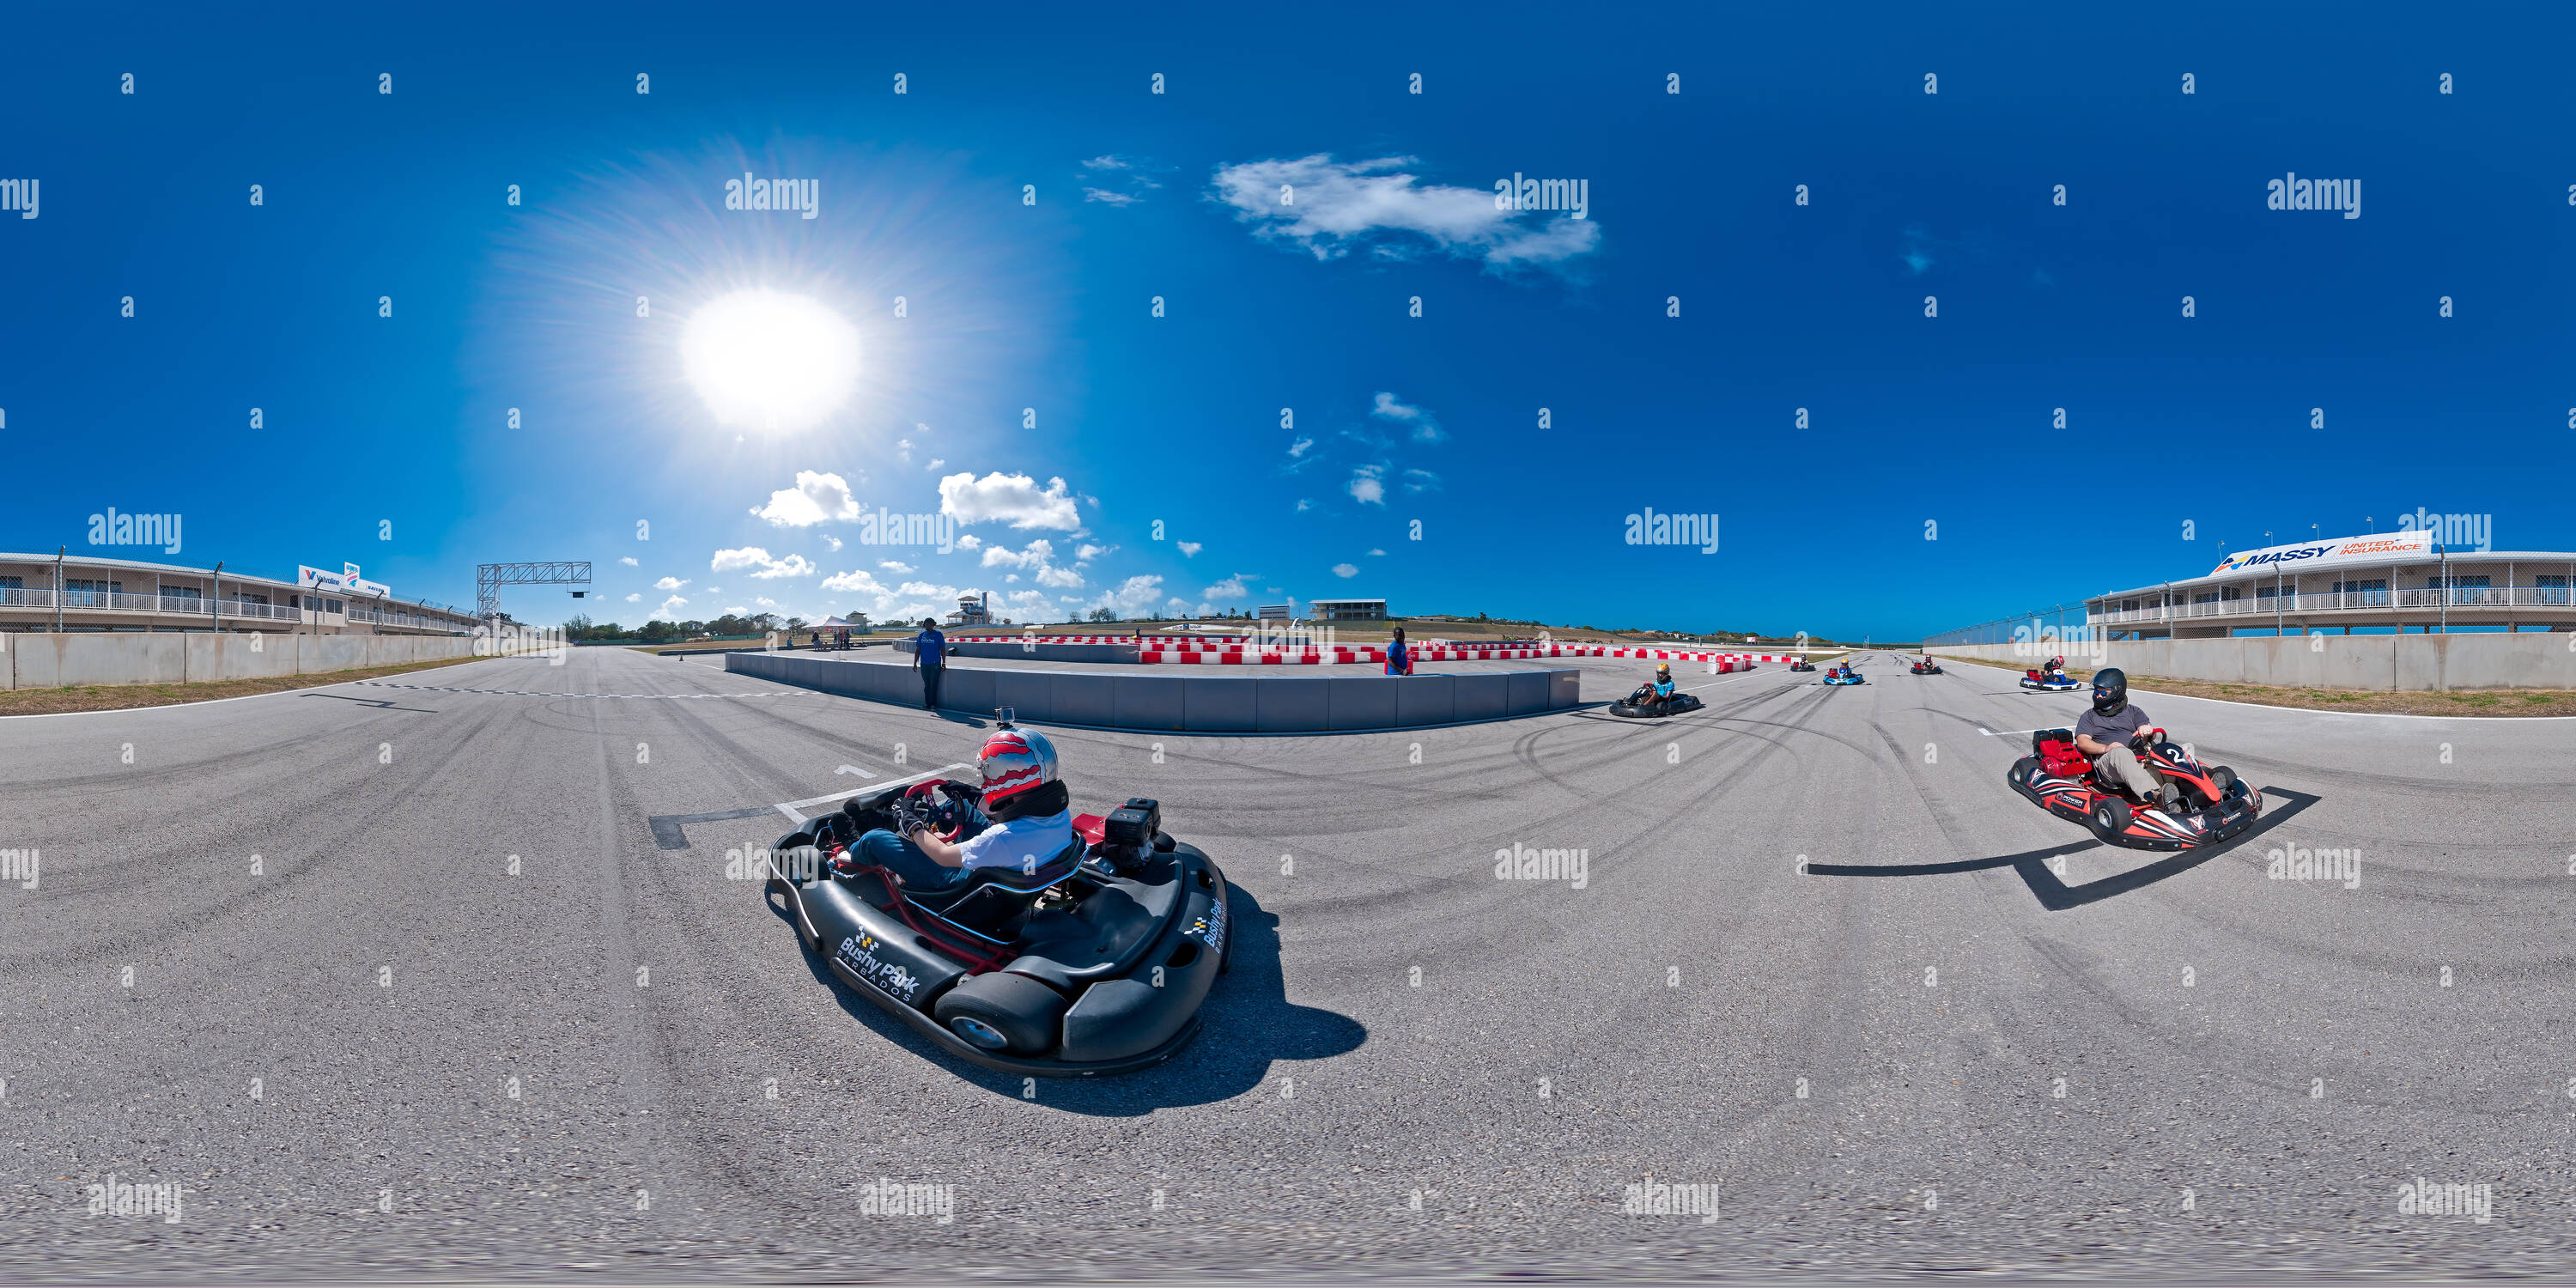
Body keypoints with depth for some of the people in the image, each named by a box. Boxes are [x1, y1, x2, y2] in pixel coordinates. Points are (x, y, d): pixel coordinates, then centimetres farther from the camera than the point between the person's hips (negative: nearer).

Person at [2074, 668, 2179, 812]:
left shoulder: (2133, 711, 27)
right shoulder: (2089, 716, 21)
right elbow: (2082, 742, 4)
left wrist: (2147, 730, -16)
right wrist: (2105, 748, -17)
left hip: (2138, 757, 4)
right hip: (2107, 761, -4)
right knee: (2121, 752, -39)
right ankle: (2156, 795, -61)